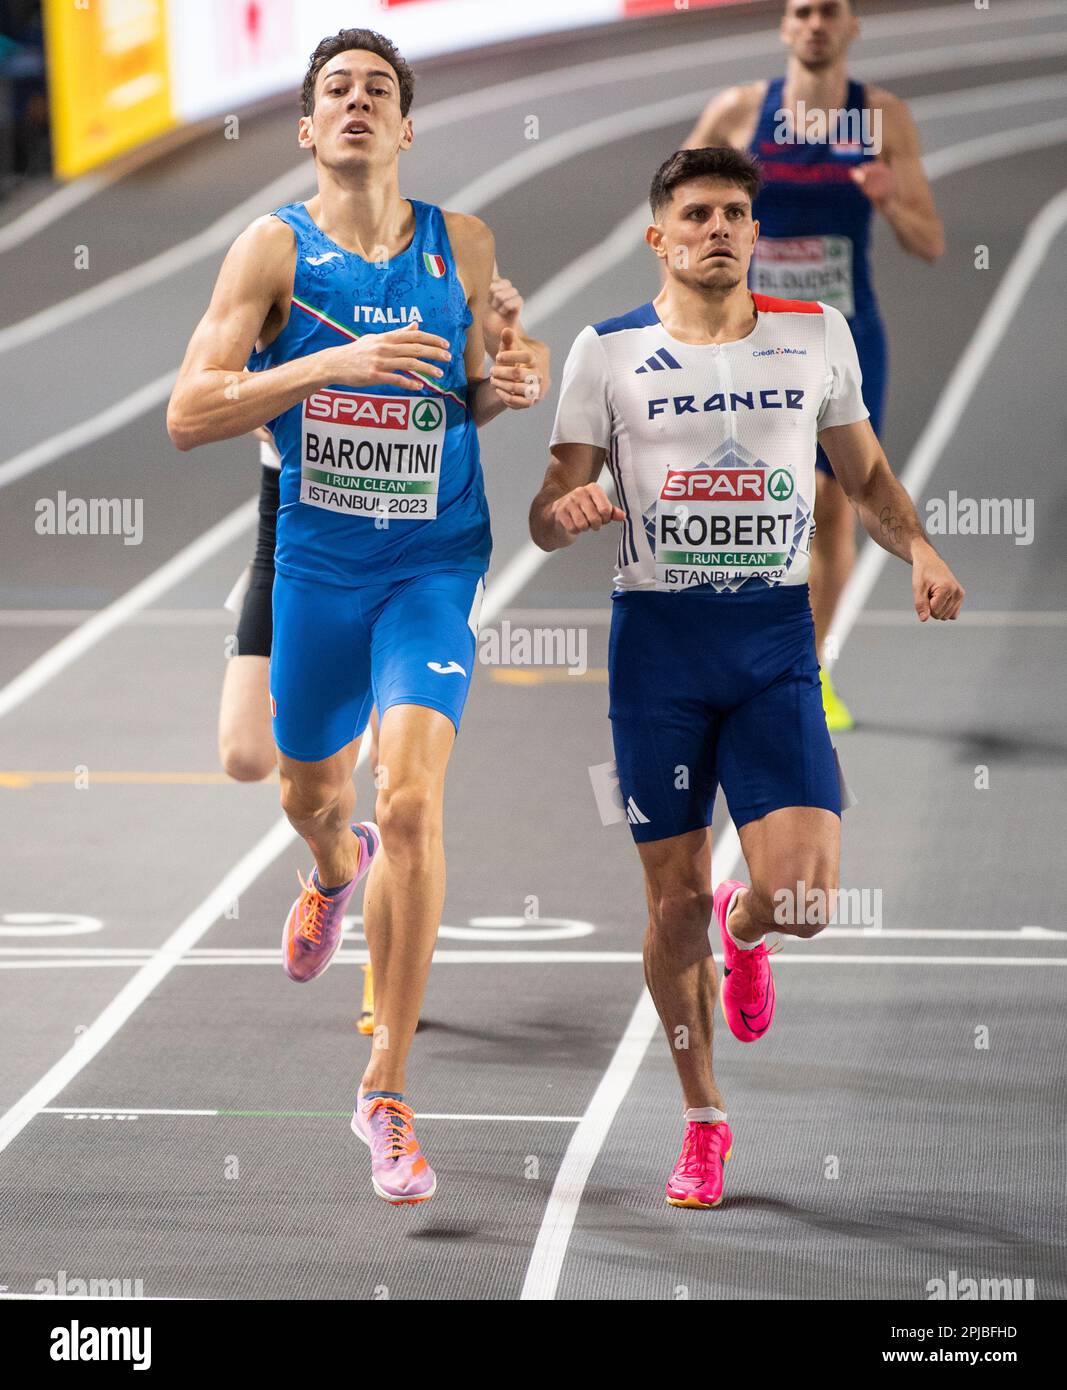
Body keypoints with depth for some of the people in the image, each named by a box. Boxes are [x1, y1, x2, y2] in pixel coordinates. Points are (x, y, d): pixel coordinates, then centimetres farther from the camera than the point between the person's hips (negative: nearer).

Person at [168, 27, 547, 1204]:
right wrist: (335, 363, -23)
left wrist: (505, 390, -5)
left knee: (411, 803, -17)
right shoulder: (273, 249, -6)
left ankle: (386, 1089, -8)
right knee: (311, 790, 20)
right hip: (315, 565, 1)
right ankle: (337, 873, 62)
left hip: (434, 565, -1)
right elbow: (188, 414, -13)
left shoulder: (463, 248, 2)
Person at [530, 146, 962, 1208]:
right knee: (676, 899, 2)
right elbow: (549, 512, 3)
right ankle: (703, 1117, 22)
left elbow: (866, 477, 17)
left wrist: (919, 551, -2)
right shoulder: (609, 352, 1)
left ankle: (744, 926, 26)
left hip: (776, 642, 1)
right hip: (657, 641, -1)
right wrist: (566, 511, -21)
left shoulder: (816, 335, 6)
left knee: (802, 899, -13)